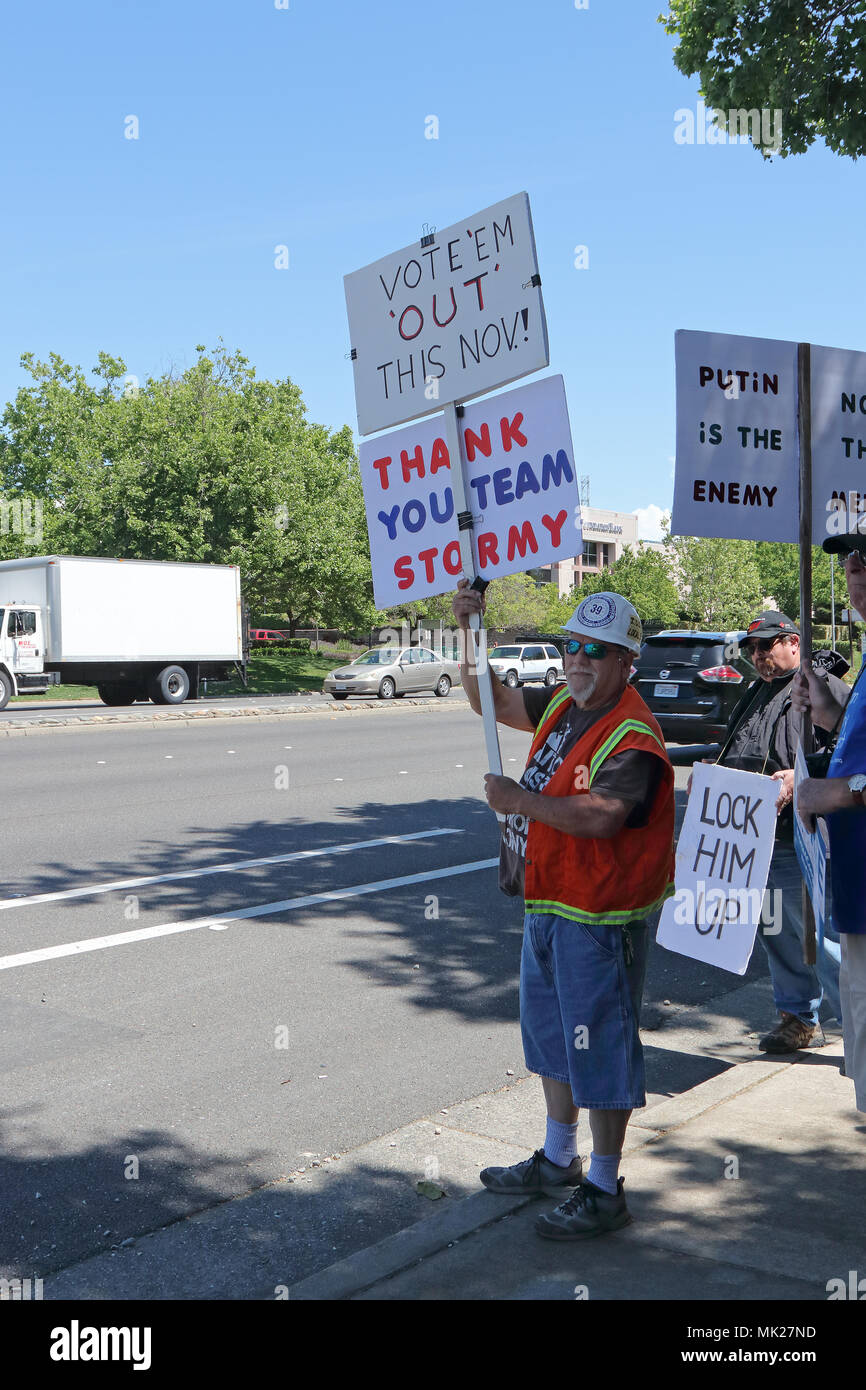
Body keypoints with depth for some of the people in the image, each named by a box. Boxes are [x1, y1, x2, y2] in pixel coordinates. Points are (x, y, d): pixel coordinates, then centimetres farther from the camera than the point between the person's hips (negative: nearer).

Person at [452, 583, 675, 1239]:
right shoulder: (562, 705, 7)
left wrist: (517, 799, -27)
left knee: (600, 1048, 2)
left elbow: (600, 816, -35)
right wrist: (472, 629, 5)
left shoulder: (633, 737, -21)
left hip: (598, 919, -10)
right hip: (547, 907, 10)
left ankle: (603, 1191, 17)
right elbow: (492, 701, 17)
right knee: (552, 1035, 22)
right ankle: (558, 1160, 40)